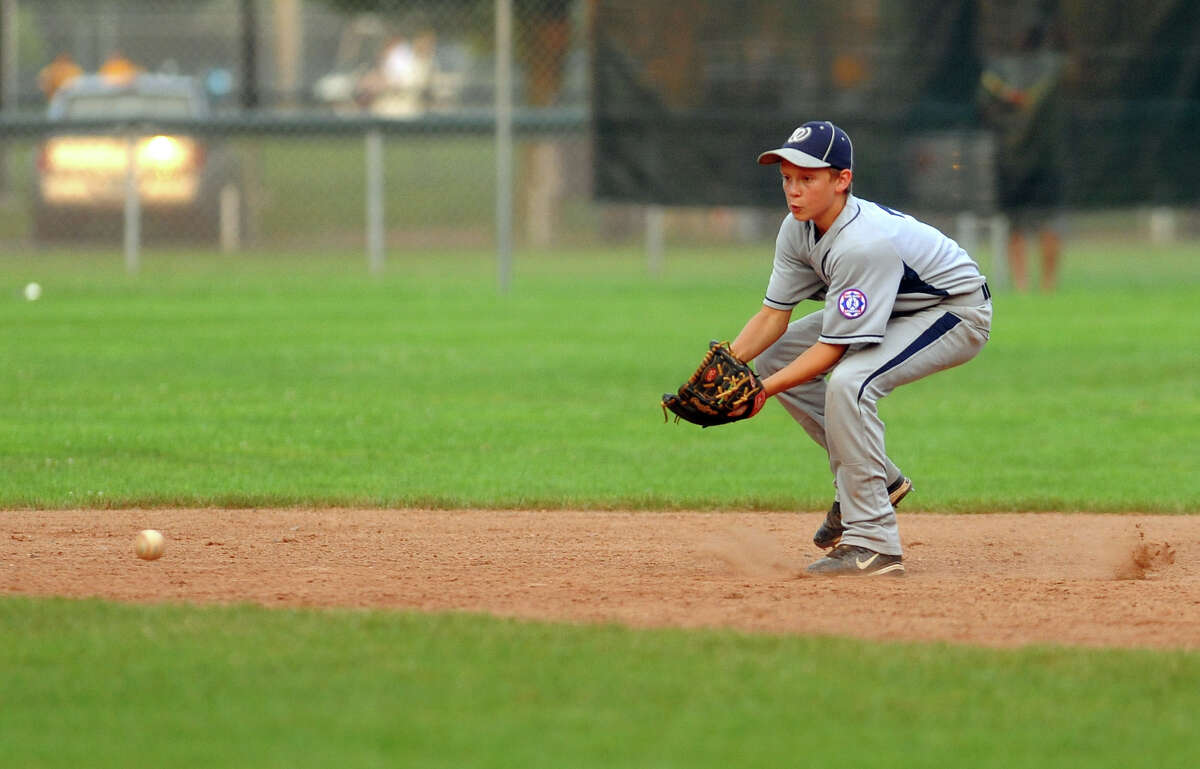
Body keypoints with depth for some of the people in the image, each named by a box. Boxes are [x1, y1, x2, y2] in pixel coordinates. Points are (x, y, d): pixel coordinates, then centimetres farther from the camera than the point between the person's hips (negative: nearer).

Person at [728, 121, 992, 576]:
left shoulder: (864, 244, -35)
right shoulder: (798, 229, -9)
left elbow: (833, 349, -31)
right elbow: (773, 316, -6)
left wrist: (764, 389, -36)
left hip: (958, 314, -10)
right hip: (894, 311, 10)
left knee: (849, 382, -33)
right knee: (772, 355, 5)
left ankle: (874, 546, -27)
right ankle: (876, 479, 13)